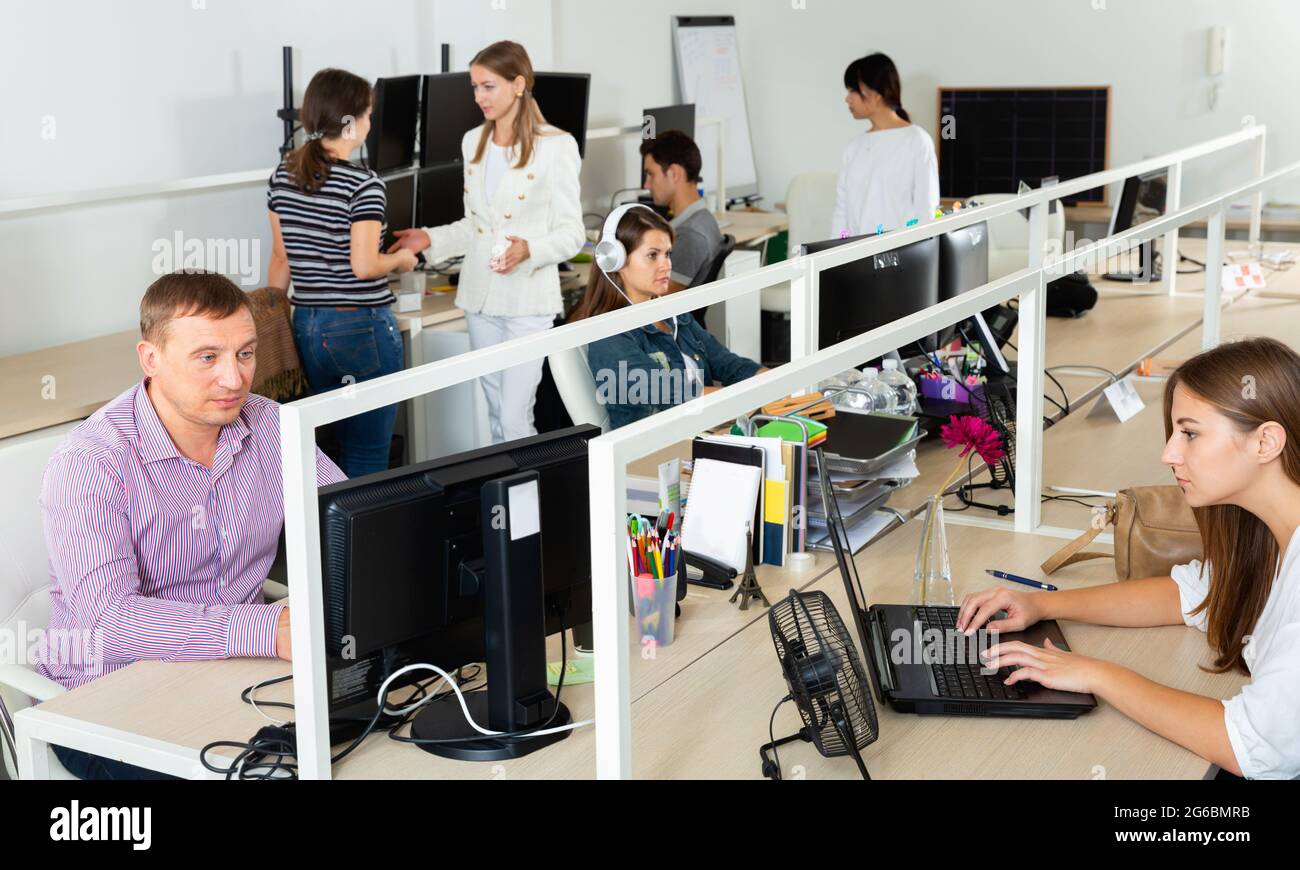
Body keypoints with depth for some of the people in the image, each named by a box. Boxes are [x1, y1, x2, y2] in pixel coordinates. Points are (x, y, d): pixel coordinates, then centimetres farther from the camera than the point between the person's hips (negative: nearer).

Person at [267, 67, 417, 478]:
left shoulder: (283, 177, 6)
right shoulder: (363, 184, -14)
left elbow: (281, 259, 11)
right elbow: (364, 266, -18)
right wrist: (400, 260, 2)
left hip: (307, 327, 7)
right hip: (363, 328, -7)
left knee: (342, 446, 18)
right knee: (368, 459, 3)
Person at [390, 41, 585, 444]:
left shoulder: (556, 146, -7)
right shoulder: (473, 143, 11)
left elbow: (572, 233, -7)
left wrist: (529, 250, -24)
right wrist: (431, 239, 5)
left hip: (529, 297, -6)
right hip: (480, 294, 6)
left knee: (516, 419, -10)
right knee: (497, 416, 11)